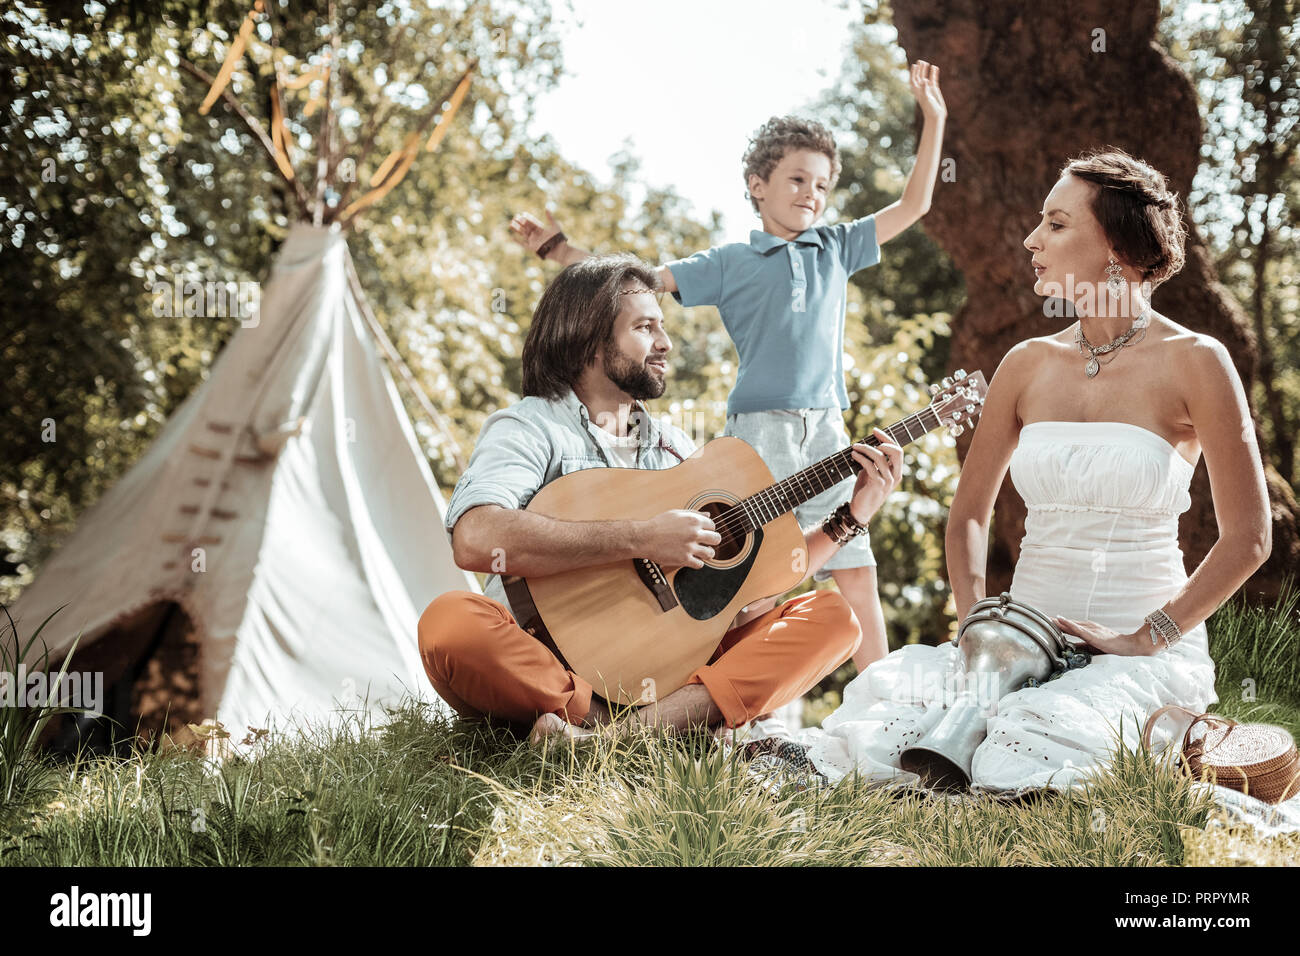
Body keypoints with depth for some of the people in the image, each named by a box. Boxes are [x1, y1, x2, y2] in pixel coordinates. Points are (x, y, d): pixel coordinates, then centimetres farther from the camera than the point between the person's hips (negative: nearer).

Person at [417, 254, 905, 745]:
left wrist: (852, 517, 8)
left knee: (831, 616, -9)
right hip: (544, 675, -5)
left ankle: (630, 729, -28)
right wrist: (640, 540, -24)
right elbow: (475, 539, -25)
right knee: (449, 621, -34)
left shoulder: (674, 447, 20)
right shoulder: (529, 427, -2)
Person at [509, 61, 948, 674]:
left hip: (826, 428, 3)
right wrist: (558, 249, -2)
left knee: (856, 571, 1)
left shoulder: (836, 249, 16)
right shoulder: (729, 265, 7)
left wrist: (933, 120, 14)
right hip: (758, 431, -3)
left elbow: (913, 206, 19)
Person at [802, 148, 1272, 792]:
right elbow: (969, 511, 19)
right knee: (869, 731, -24)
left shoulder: (1193, 361, -4)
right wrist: (978, 620, 2)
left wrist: (1146, 638, -11)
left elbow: (1248, 538, -5)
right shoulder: (1029, 364, 10)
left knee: (1017, 768, -33)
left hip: (1148, 652, -4)